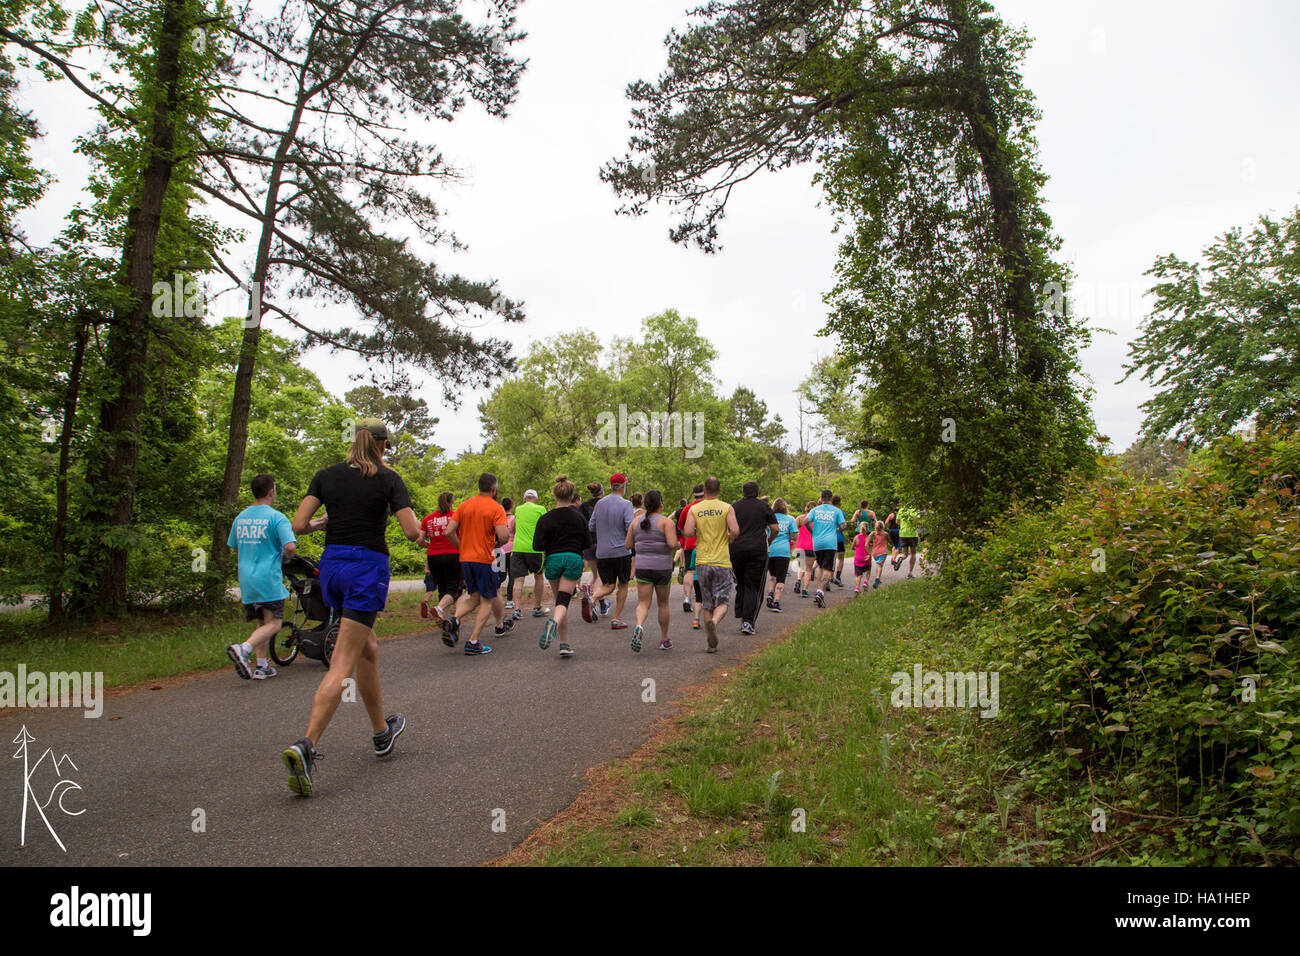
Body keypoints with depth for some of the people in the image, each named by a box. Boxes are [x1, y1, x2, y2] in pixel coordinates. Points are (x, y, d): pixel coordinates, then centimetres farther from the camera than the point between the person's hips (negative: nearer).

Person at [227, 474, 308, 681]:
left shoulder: (241, 517, 11)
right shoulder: (276, 517, -10)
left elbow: (235, 550, 20)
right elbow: (290, 547, -19)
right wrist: (283, 556, 2)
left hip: (246, 580, 7)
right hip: (268, 579, -7)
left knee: (260, 622, 16)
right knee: (274, 623, -2)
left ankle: (261, 667, 15)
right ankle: (243, 649, -23)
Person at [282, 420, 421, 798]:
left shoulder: (326, 475, 6)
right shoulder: (388, 478, -4)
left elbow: (298, 525, -1)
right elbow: (412, 531, -10)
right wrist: (420, 532, 13)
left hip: (332, 565, 5)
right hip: (368, 567, -5)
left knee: (368, 649, 20)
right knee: (342, 664, -7)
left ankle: (382, 732, 32)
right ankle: (306, 745, -22)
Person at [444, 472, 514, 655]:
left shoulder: (464, 505, 7)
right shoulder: (496, 508, -8)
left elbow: (449, 532, 1)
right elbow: (502, 535, -20)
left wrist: (462, 547, 15)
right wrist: (501, 541, 3)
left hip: (465, 559, 6)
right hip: (484, 559, -5)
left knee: (474, 596, 20)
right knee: (487, 601, 5)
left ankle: (454, 620, -7)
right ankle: (473, 643, -3)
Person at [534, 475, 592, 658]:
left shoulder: (546, 519, -3)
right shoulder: (579, 517, 2)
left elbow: (538, 545, -6)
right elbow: (587, 543, 5)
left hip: (553, 560, 1)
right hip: (574, 560, -1)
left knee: (560, 600, 15)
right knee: (563, 601, -8)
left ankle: (565, 644, 15)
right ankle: (554, 621, -43)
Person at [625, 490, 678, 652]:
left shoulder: (636, 522, 4)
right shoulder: (666, 522, -8)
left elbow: (628, 544, 6)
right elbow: (672, 543, -19)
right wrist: (676, 544, 2)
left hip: (642, 567, 2)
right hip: (662, 567, -2)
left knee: (643, 603, 0)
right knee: (663, 604, 15)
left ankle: (639, 626, -31)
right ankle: (664, 640, 24)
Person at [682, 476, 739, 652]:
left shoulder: (694, 509, 1)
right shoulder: (727, 508, -2)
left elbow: (688, 532, -10)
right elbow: (735, 530, -14)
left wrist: (698, 532, 11)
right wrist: (728, 540, 6)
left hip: (702, 561, 2)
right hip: (722, 561, -2)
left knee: (707, 604, 11)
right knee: (722, 603, 3)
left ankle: (712, 644, 12)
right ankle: (713, 622, -29)